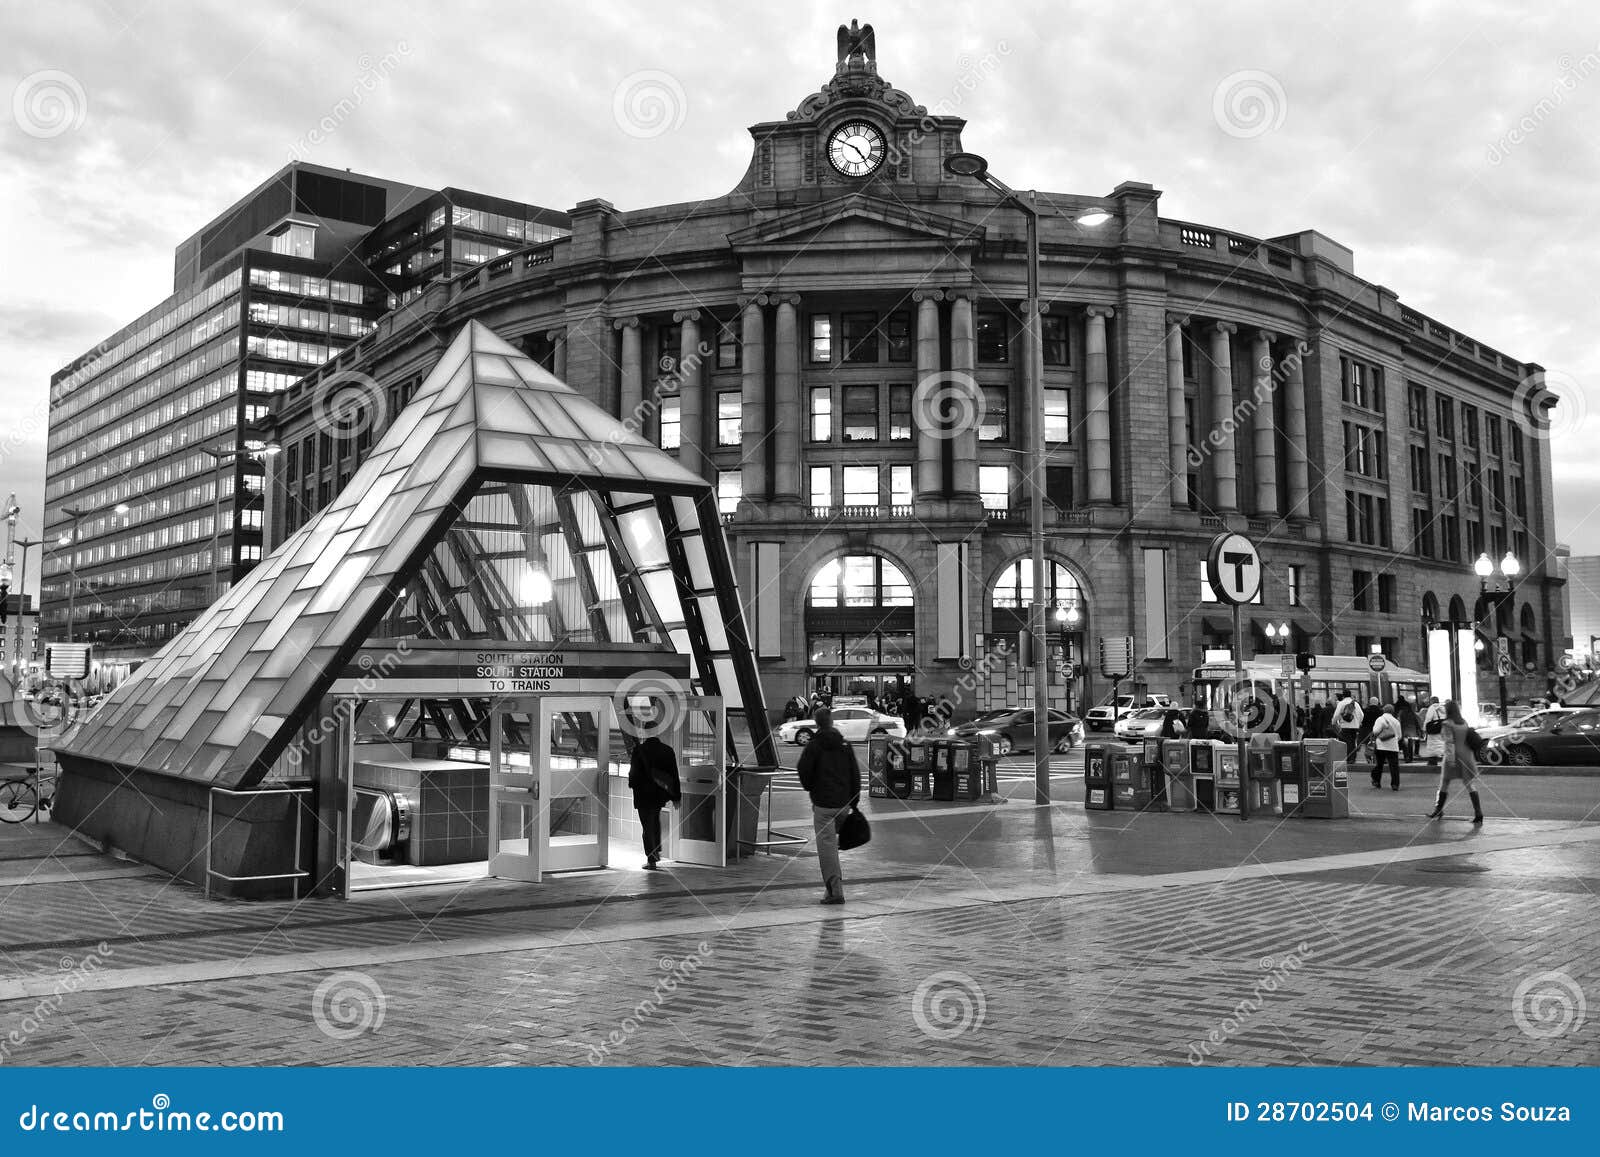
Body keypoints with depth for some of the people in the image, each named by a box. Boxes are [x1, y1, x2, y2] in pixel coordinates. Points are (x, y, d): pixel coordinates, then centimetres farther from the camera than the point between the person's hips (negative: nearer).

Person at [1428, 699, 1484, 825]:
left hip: (1453, 757, -5)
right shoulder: (1464, 722, 6)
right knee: (1470, 785, 0)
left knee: (1444, 784, 13)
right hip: (1467, 756, 5)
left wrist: (1450, 759, -21)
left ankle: (1438, 811, 26)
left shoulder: (1447, 724, -11)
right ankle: (1478, 815, -11)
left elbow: (1449, 743, -18)